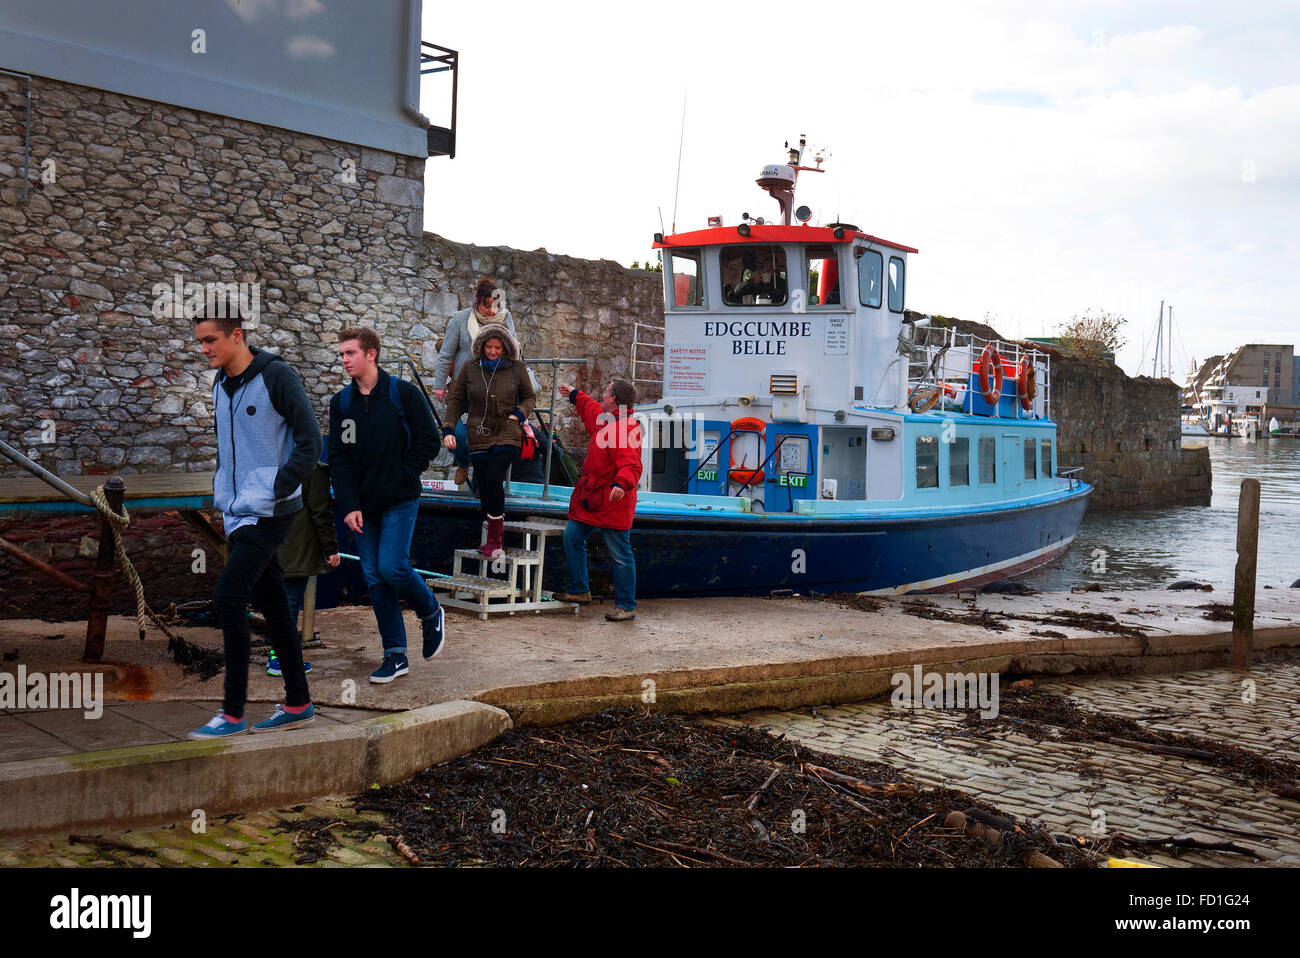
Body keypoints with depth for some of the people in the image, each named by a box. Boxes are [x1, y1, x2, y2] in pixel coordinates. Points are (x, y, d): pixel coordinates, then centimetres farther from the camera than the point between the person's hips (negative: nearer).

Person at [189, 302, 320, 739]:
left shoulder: (276, 375, -11)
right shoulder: (221, 383, 12)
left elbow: (310, 443, -13)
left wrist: (273, 490, -15)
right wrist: (222, 493, 14)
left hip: (270, 513, -8)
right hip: (238, 514, 8)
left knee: (228, 596, -13)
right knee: (272, 604, 12)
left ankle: (233, 713, -5)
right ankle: (298, 704, 20)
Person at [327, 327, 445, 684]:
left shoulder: (403, 393, -5)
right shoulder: (341, 402, 6)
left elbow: (429, 441, -4)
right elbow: (338, 457, 3)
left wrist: (402, 477, -10)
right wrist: (349, 505, -7)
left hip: (399, 501, -4)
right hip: (362, 505, 5)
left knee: (392, 567, -15)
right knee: (374, 578, 3)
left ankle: (431, 612, 15)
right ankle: (395, 655, 11)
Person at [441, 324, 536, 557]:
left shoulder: (516, 369, 2)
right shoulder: (470, 369, 4)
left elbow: (530, 396, 14)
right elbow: (455, 399, 10)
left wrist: (519, 414, -5)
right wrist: (448, 429, 1)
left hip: (507, 435, -2)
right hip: (479, 436, 2)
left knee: (494, 479, -19)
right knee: (484, 486, 0)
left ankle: (495, 538, -8)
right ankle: (497, 538, 14)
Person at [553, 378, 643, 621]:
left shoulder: (626, 428, -19)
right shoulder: (603, 417, 12)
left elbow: (631, 465, -30)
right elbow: (590, 409, 38)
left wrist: (622, 484, -47)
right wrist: (574, 395, 50)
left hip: (612, 503, -10)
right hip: (590, 500, 10)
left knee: (620, 555, -4)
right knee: (572, 537, 11)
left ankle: (626, 606, 3)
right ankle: (579, 590, 23)